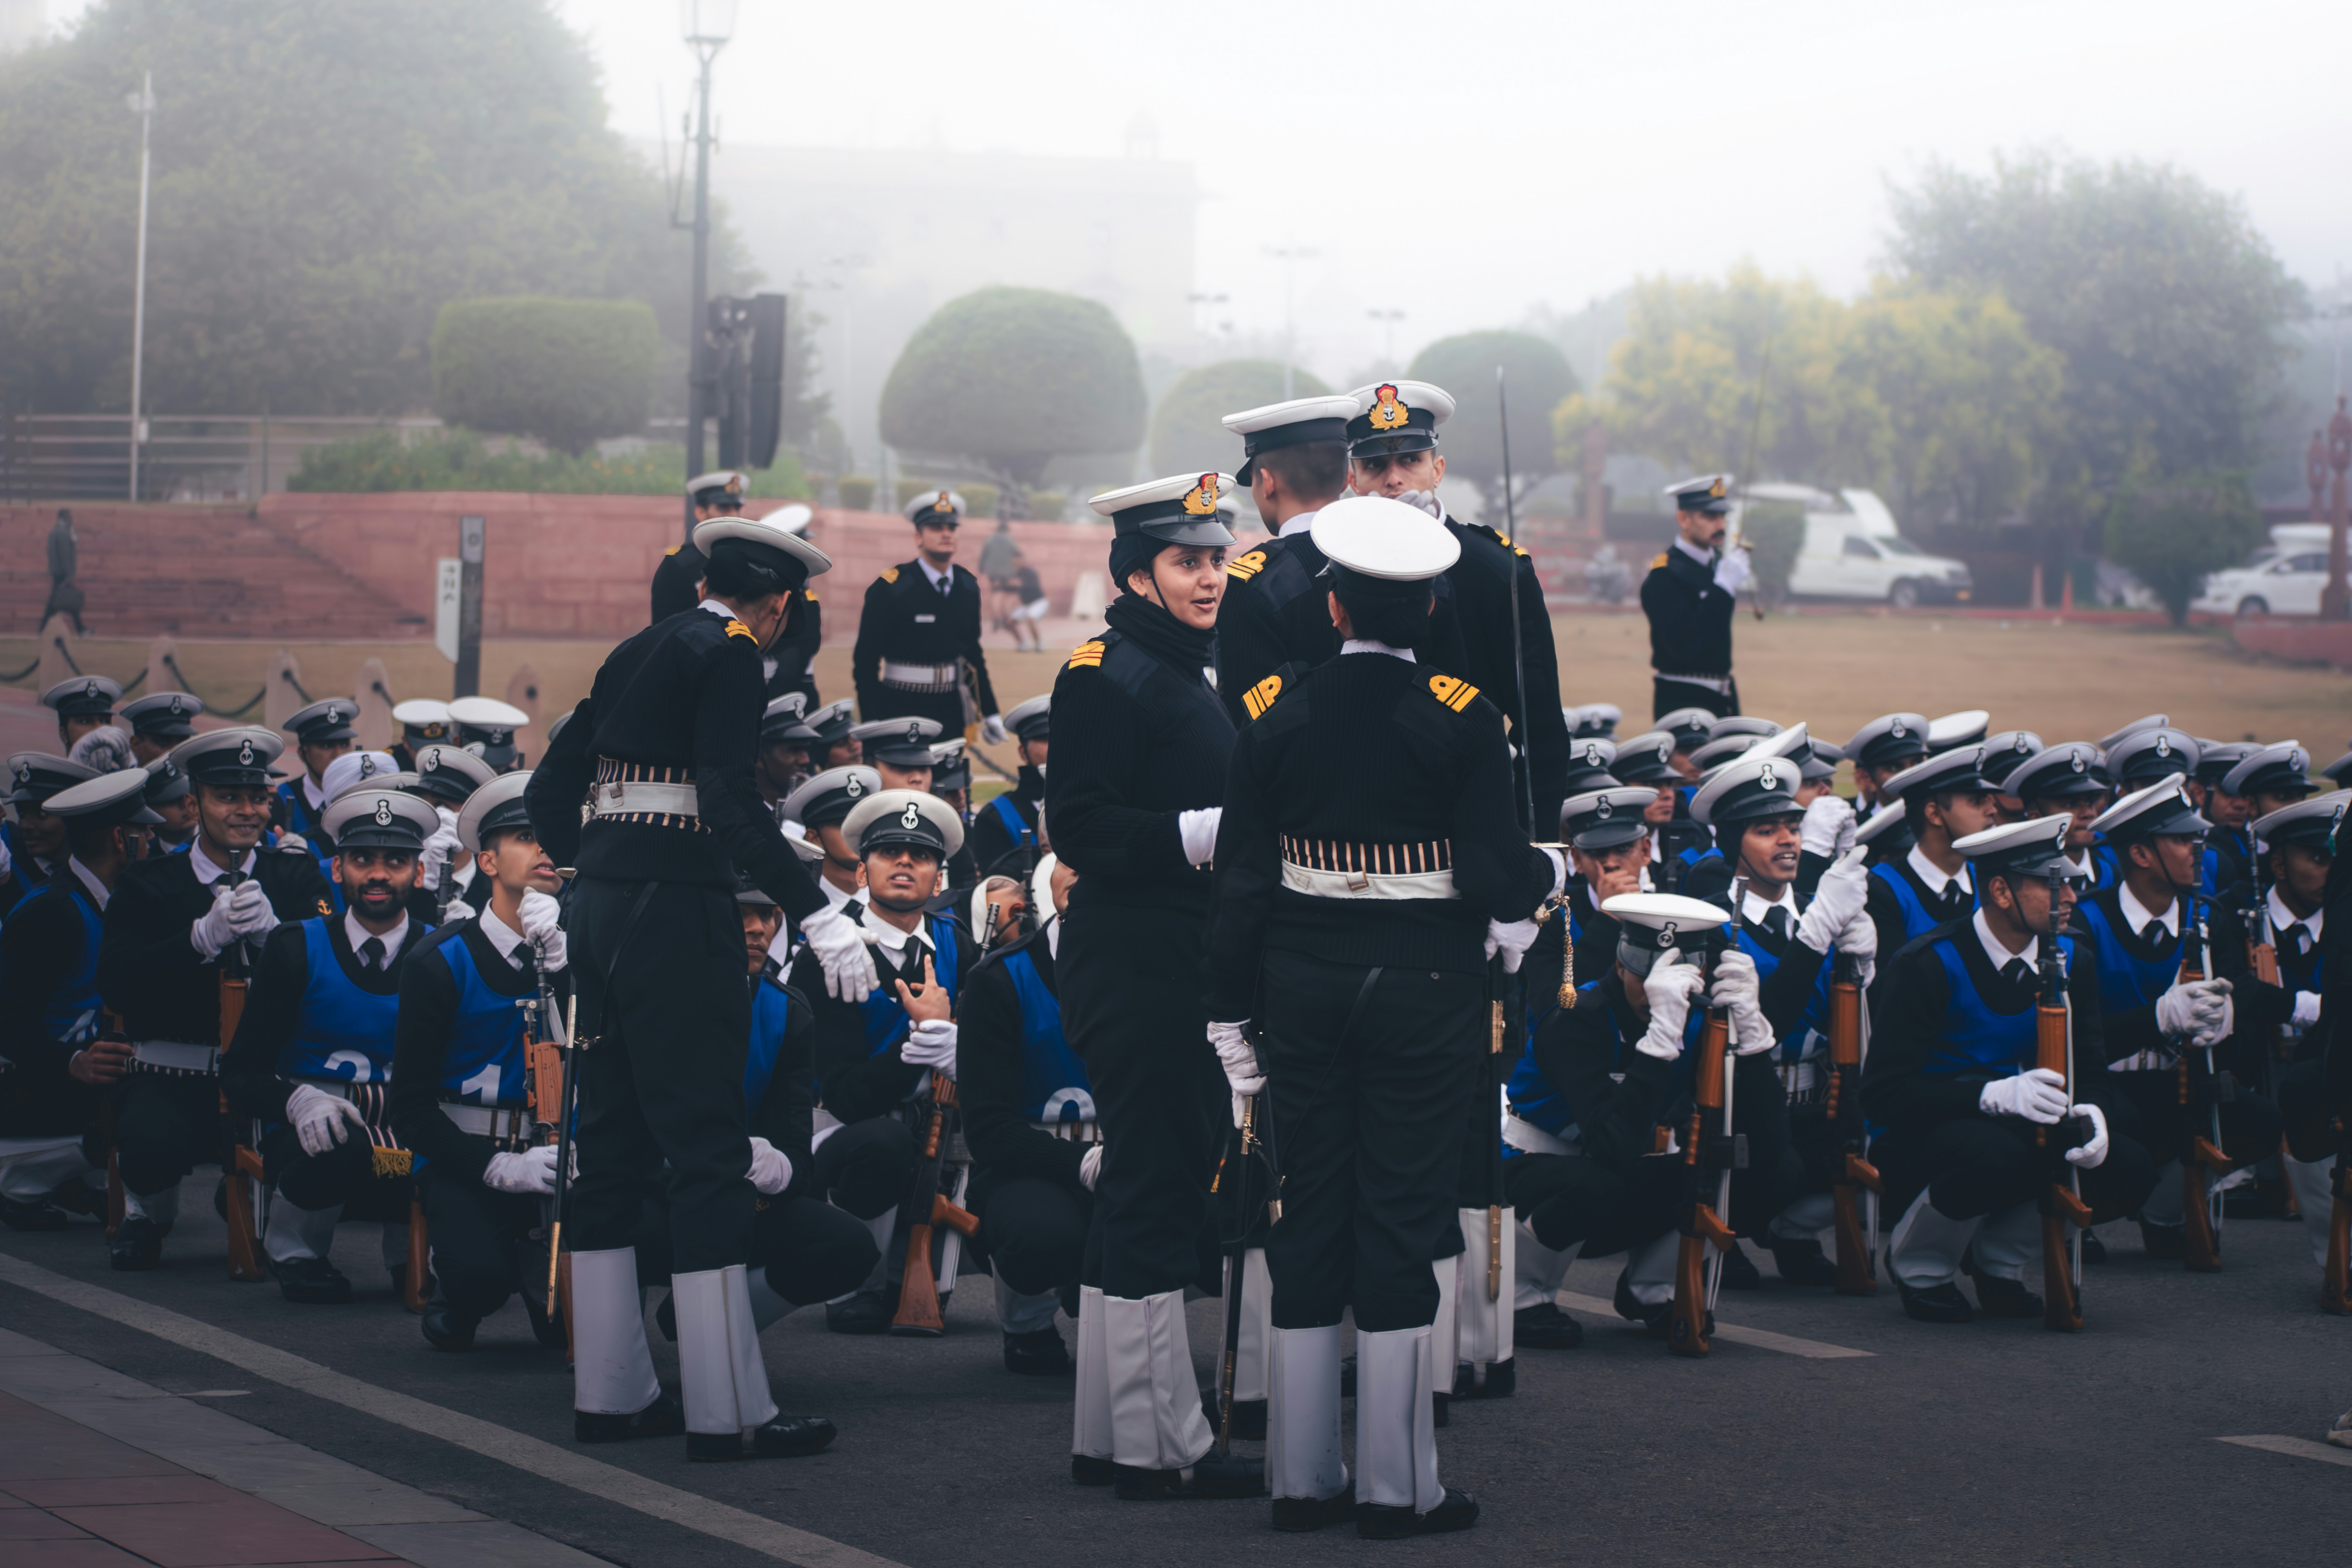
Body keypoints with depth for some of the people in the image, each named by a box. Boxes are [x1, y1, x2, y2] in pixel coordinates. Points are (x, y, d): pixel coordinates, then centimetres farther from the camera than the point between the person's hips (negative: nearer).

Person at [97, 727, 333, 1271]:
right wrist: (205, 935, -22)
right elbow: (116, 986, -10)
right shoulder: (147, 884, 5)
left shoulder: (295, 874, 8)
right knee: (152, 1142, -33)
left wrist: (272, 927, -27)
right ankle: (146, 1213, 8)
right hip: (173, 1077, -1)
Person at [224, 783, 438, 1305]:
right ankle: (293, 1247, -2)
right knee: (342, 1149, -38)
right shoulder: (295, 949, 2)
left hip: (411, 1128, 2)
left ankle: (407, 1246, 4)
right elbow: (241, 1073, -1)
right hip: (311, 1127, -1)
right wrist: (298, 1100, -22)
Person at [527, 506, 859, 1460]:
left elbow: (551, 790, 19)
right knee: (708, 1147, -6)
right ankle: (726, 1410, -7)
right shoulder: (729, 656, -8)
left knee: (614, 1141, 12)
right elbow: (731, 800, -21)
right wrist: (816, 915, -24)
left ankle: (609, 1391, 17)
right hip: (677, 907, -9)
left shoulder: (638, 652, 16)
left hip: (601, 906, 9)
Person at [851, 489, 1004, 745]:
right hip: (901, 711, -5)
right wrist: (872, 725, -14)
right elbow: (865, 660, -9)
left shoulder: (968, 586, 9)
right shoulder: (889, 588, -9)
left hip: (952, 711, 5)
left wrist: (990, 714, 15)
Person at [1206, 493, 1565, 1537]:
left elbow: (1241, 882, 2)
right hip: (1423, 983, -3)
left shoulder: (1276, 716, 0)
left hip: (1302, 982, 3)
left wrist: (1233, 1019, 8)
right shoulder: (1462, 718, -8)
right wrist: (1548, 874, 11)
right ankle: (1397, 1487, 3)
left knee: (1310, 1216, 9)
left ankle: (1302, 1477, 13)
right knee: (1402, 1217, 1)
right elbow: (1495, 875, -11)